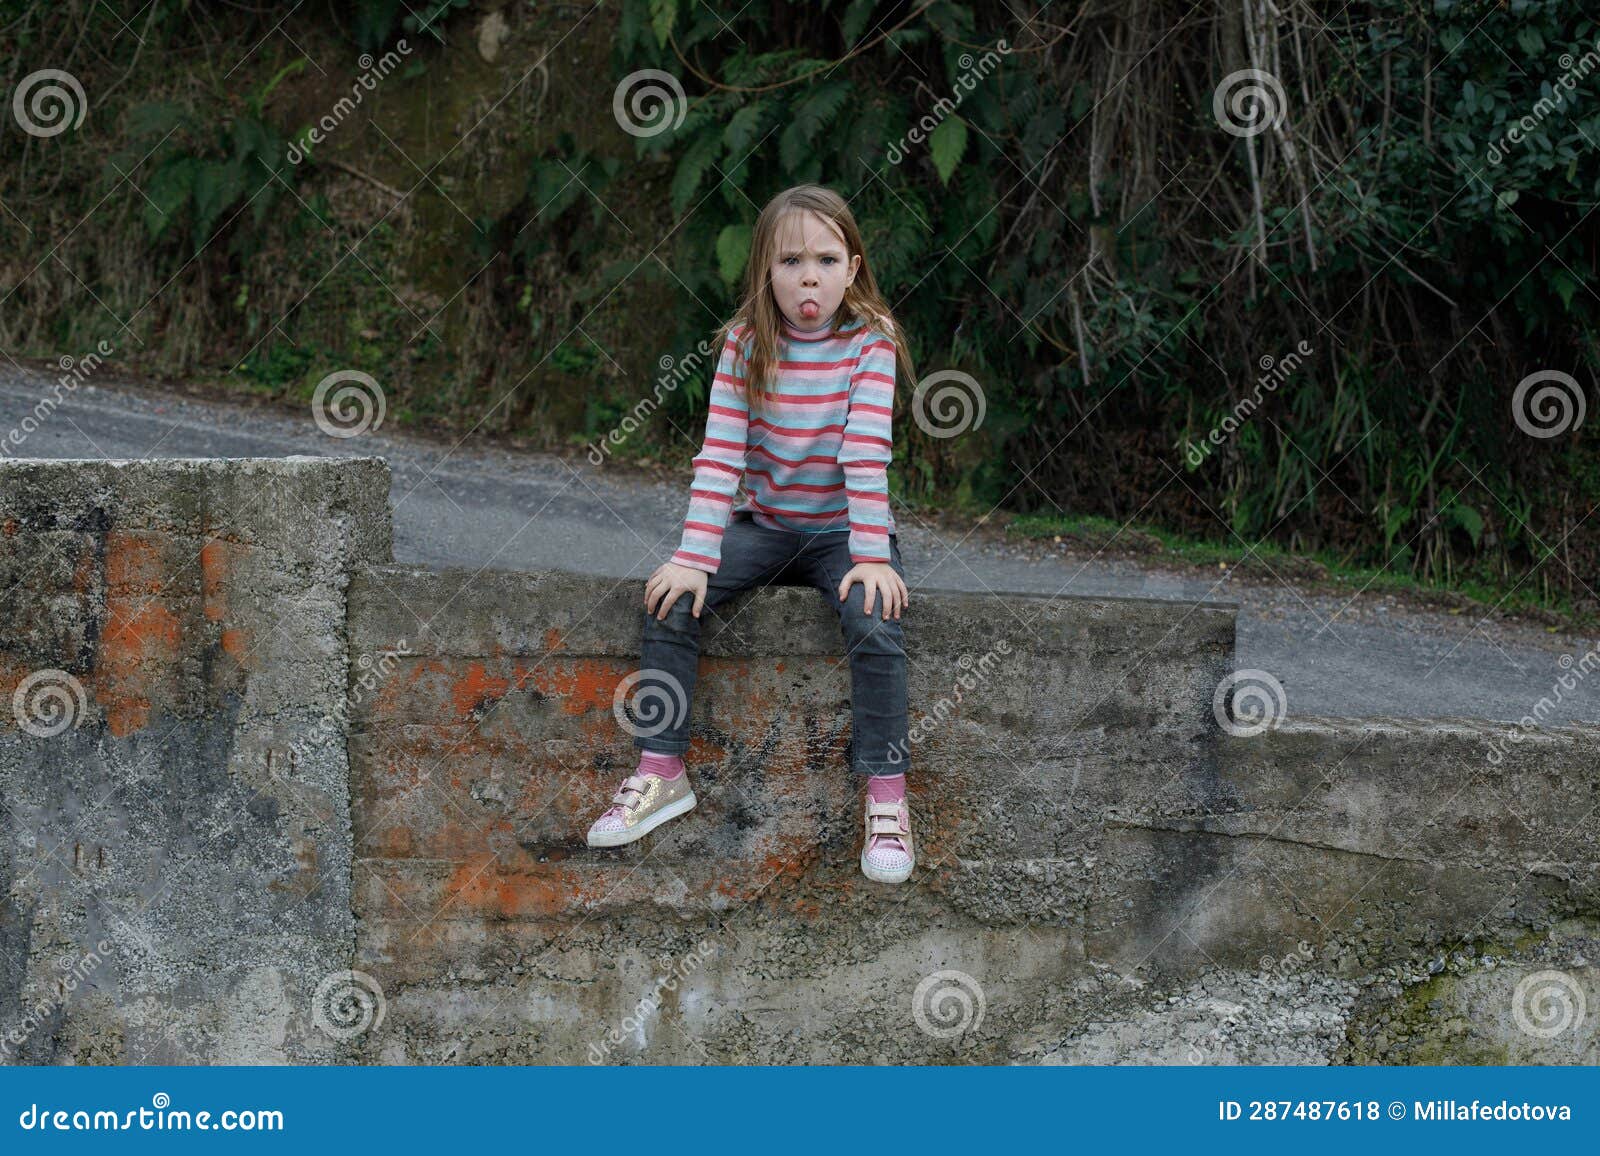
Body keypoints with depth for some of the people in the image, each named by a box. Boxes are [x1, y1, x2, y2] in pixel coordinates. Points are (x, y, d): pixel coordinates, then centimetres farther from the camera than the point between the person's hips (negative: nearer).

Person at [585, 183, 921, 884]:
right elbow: (720, 456, -11)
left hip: (842, 532, -3)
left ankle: (885, 798, -23)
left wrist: (871, 557, -28)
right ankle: (660, 773, -12)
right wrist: (695, 557, -21)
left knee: (874, 618, -30)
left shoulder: (870, 343, -11)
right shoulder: (746, 345, -5)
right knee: (672, 597, -20)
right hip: (763, 528, 3)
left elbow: (866, 452, -19)